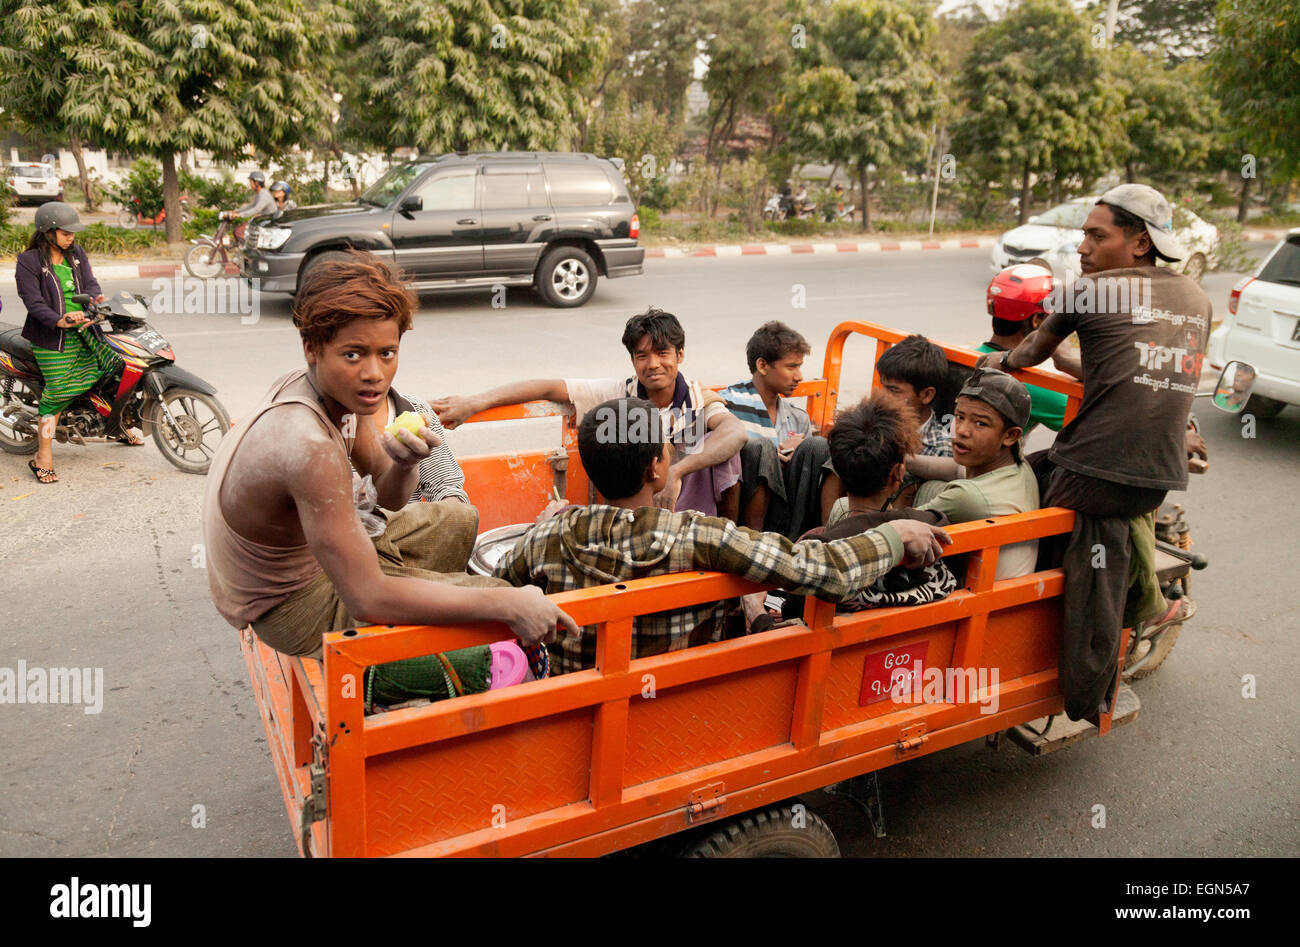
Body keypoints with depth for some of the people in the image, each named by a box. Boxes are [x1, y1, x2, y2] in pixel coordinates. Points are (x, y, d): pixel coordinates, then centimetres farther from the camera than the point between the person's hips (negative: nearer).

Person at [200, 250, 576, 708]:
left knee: (459, 520, 21)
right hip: (294, 606, -8)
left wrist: (403, 463, -25)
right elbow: (369, 599, -37)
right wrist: (506, 604, -36)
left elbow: (390, 498, 0)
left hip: (303, 551, 8)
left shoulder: (337, 391, -10)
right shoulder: (309, 448, -38)